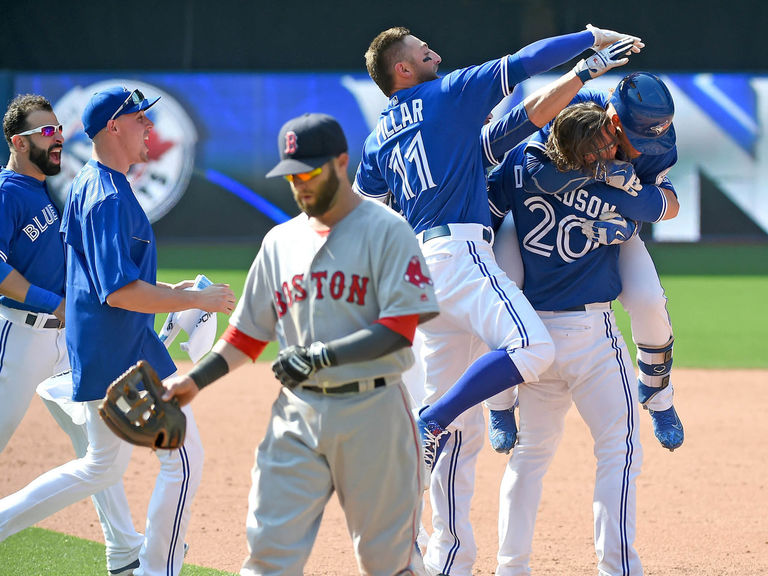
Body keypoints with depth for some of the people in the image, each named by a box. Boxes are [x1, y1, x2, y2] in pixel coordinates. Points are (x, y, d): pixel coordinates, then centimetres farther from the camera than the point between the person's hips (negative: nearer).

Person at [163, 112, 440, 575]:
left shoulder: (386, 231, -5)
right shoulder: (281, 241, 13)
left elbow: (400, 328, -14)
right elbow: (249, 333, 18)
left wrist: (321, 356, -21)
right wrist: (196, 380, 4)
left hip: (371, 411, -5)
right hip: (298, 414, 5)